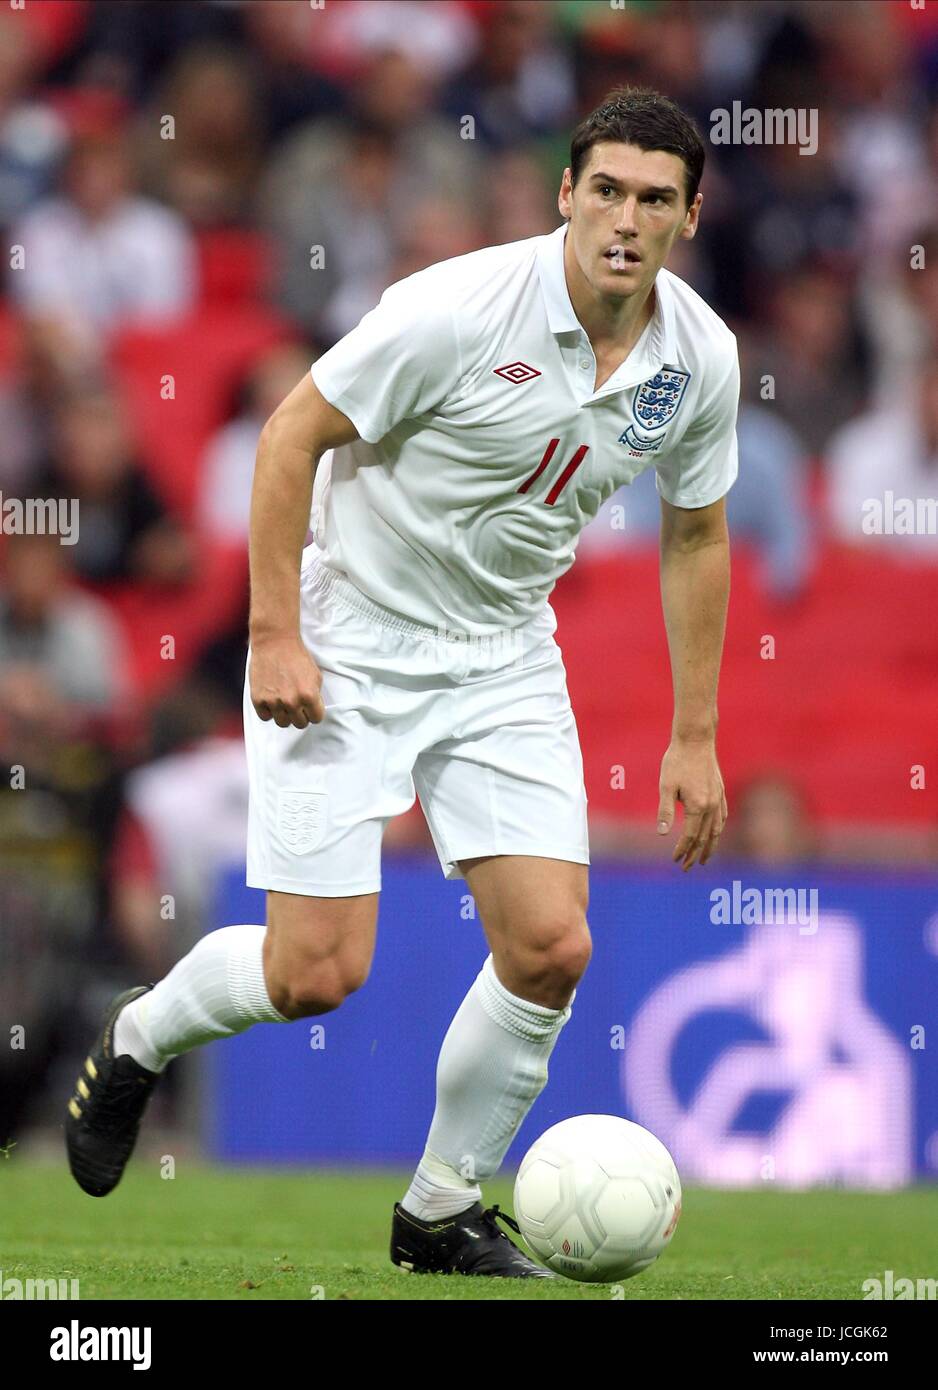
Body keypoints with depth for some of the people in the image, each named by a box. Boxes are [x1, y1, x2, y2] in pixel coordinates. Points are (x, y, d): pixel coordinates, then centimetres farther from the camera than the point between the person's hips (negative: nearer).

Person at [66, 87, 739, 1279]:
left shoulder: (700, 357, -6)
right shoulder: (461, 309, -23)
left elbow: (695, 535, 10)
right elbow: (292, 434, -15)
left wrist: (695, 736, 9)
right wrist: (274, 635, -18)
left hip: (504, 661, 5)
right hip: (344, 647, -5)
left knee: (551, 949, -9)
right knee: (318, 974, -9)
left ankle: (442, 1212, 12)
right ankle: (137, 1040, 24)